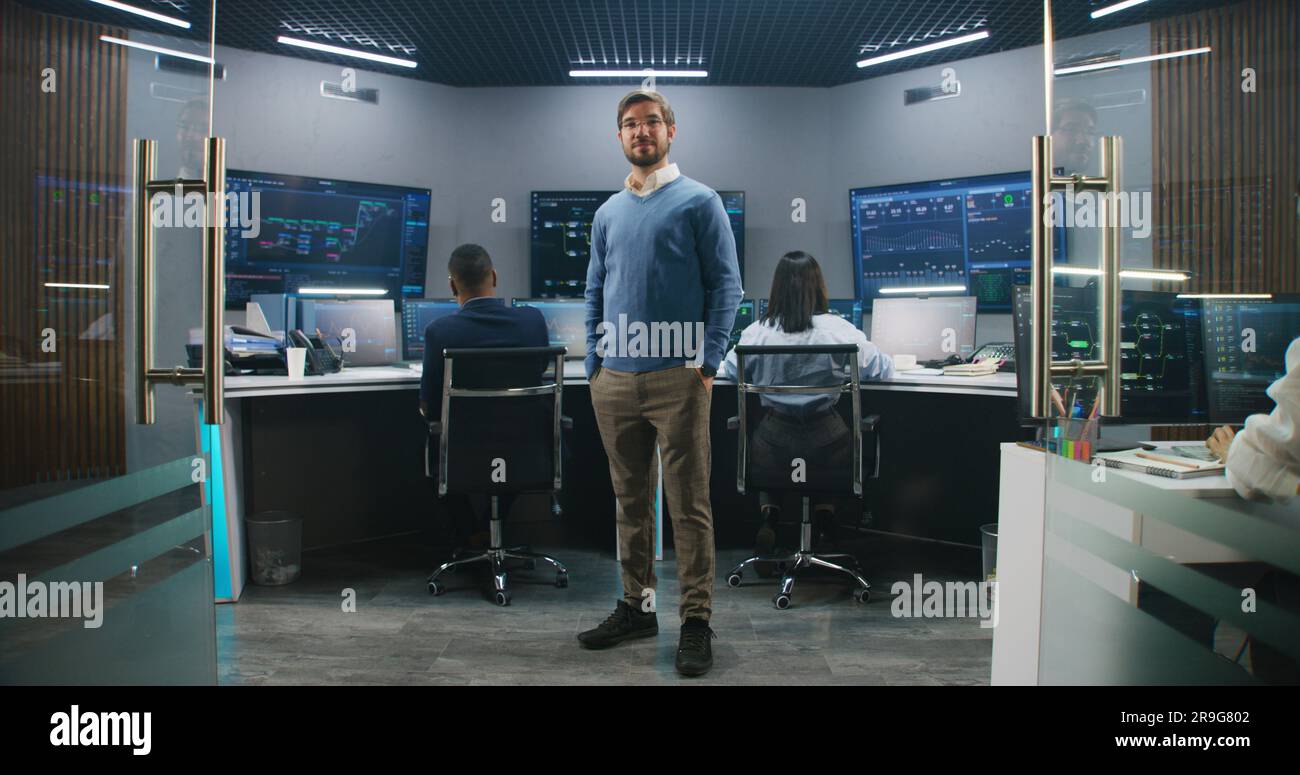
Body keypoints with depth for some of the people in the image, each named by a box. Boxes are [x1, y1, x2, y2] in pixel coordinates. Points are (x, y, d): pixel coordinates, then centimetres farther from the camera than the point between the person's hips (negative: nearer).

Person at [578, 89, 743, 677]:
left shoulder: (699, 201, 2)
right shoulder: (608, 213, 17)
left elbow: (726, 284, -3)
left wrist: (708, 362, -12)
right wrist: (594, 363, 8)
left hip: (677, 377, -5)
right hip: (615, 381, 5)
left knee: (689, 505, -2)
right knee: (630, 501, 13)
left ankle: (696, 621, 6)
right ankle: (636, 606, 24)